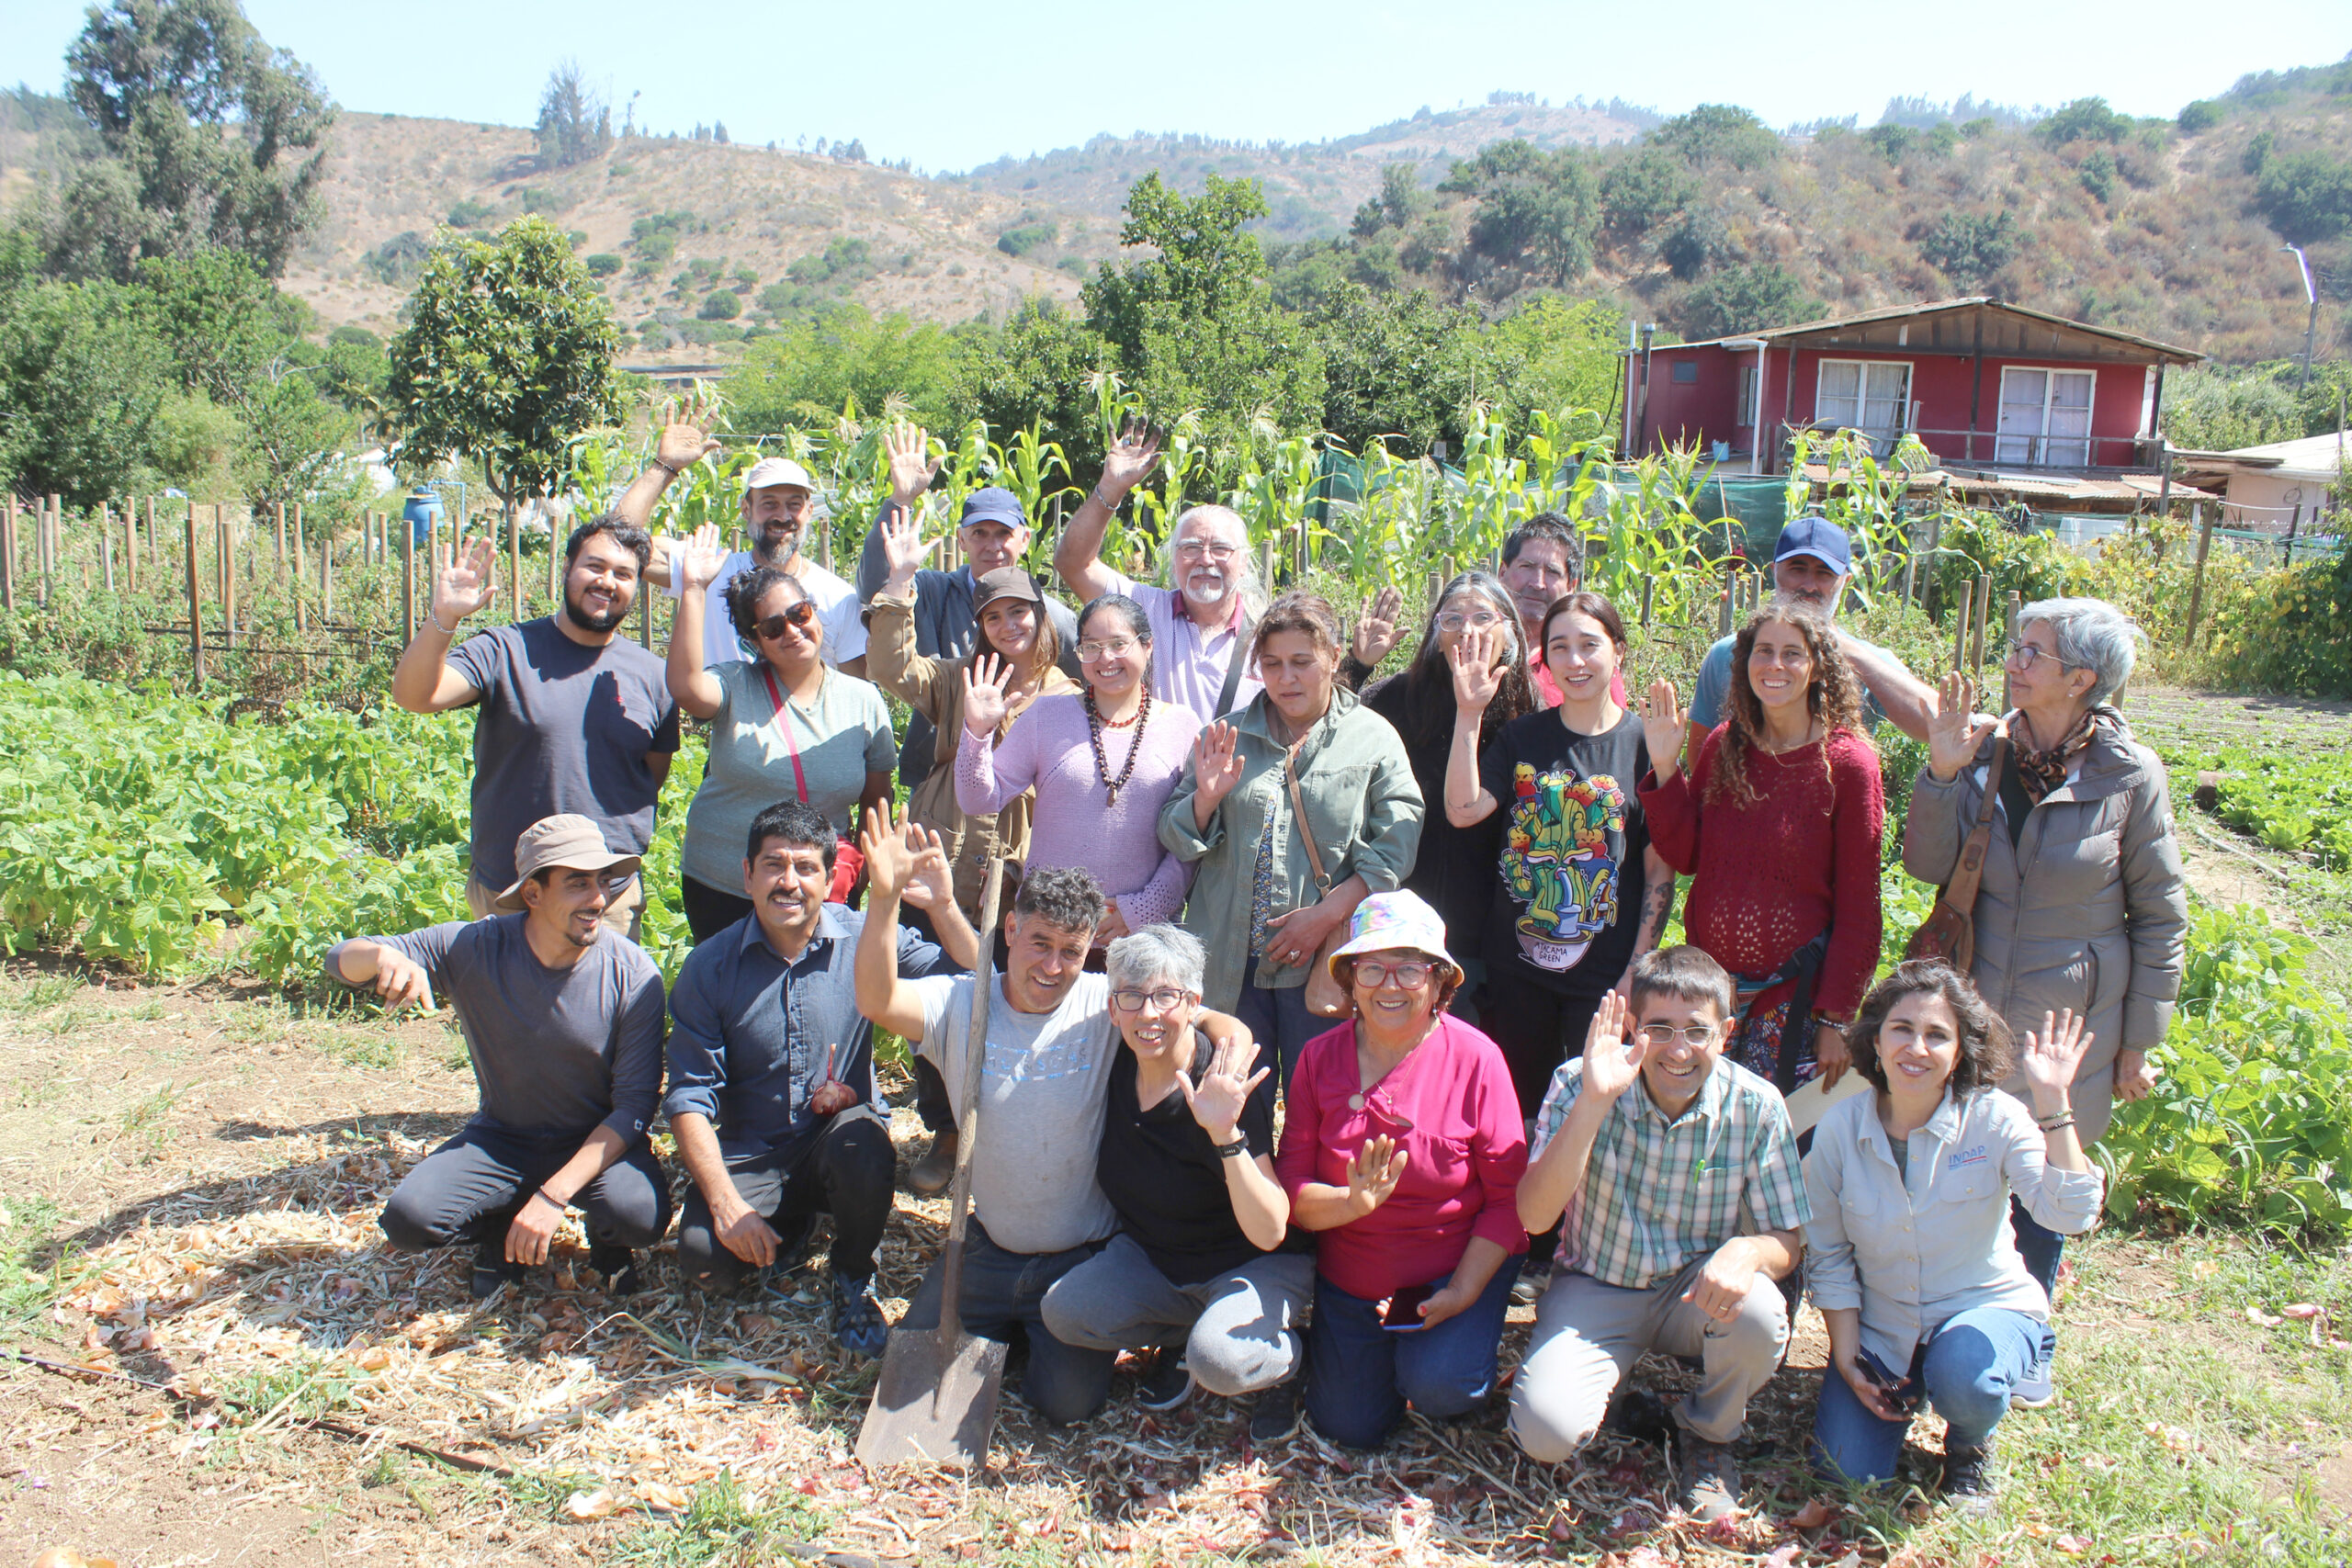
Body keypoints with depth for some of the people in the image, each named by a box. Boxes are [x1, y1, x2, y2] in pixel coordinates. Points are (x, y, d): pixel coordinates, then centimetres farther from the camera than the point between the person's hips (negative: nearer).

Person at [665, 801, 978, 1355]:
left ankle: (854, 1278, -4)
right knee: (703, 1256, -24)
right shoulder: (711, 965, -7)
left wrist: (942, 903, -31)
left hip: (843, 1127, -1)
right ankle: (791, 1225, 13)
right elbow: (690, 1096, -8)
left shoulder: (864, 939, -7)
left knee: (861, 1146, -35)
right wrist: (725, 1203, -19)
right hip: (751, 1153, 1)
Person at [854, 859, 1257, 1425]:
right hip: (989, 1249, 3)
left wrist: (1228, 1033, -42)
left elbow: (1216, 1023, -17)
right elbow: (877, 1001, -27)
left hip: (1083, 1259, -3)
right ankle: (1010, 1331, 29)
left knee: (1068, 1401, -12)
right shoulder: (963, 1002, -8)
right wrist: (884, 898, -41)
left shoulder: (1105, 1006, -12)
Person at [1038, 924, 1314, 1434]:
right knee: (1063, 1311, -19)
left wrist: (1226, 1135, -43)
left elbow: (1269, 1233, -30)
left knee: (1217, 1359, -33)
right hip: (1150, 1259, 6)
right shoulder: (1115, 1072, -8)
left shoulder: (1221, 1091, -25)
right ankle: (1178, 1337, 9)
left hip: (1253, 1266, -5)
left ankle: (1287, 1354, 2)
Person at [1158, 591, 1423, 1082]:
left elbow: (1395, 848, -5)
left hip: (1322, 963, -2)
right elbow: (1177, 838, 9)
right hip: (1228, 962, 2)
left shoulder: (1375, 738, 2)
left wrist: (1328, 913, -15)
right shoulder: (1226, 737, 8)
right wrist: (1205, 798, -12)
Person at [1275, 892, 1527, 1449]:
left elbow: (1509, 1196, -11)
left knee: (1437, 1385, -25)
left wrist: (1463, 1292, -18)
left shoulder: (1476, 1058, -14)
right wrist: (1352, 1203, -28)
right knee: (1349, 1427, 0)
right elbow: (1291, 1189, -8)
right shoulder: (1320, 1059, -7)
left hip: (1461, 1266, -2)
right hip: (1349, 1273, 3)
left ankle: (1469, 1338, 10)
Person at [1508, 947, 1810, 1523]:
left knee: (1759, 1316, -33)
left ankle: (1709, 1433, 2)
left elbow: (1786, 1241, -7)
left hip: (1696, 1290, 1)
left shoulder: (1755, 1105, -13)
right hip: (1596, 1288, -1)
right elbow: (1534, 1216, -25)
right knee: (1547, 1432, -24)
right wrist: (1593, 1102, -37)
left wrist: (1746, 1250, -33)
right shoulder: (1580, 1084, -16)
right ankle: (1620, 1379, 14)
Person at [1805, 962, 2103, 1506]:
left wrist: (2052, 1101, -35)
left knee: (1964, 1378, -36)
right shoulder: (1840, 1127, -11)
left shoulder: (1994, 1119, -15)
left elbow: (2070, 1215, -30)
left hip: (1985, 1308, -2)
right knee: (1845, 1471, -10)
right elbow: (1827, 1257, -1)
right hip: (1880, 1326, 2)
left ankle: (1970, 1447, 3)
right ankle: (1900, 1397, 24)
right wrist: (1847, 1359, -6)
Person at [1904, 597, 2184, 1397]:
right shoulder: (1985, 750, -4)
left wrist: (2140, 1041, -1)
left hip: (2072, 1021, -2)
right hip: (1970, 1011, 2)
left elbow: (2160, 916, -2)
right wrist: (1942, 772, -20)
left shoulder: (2129, 775, -10)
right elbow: (1926, 865, -7)